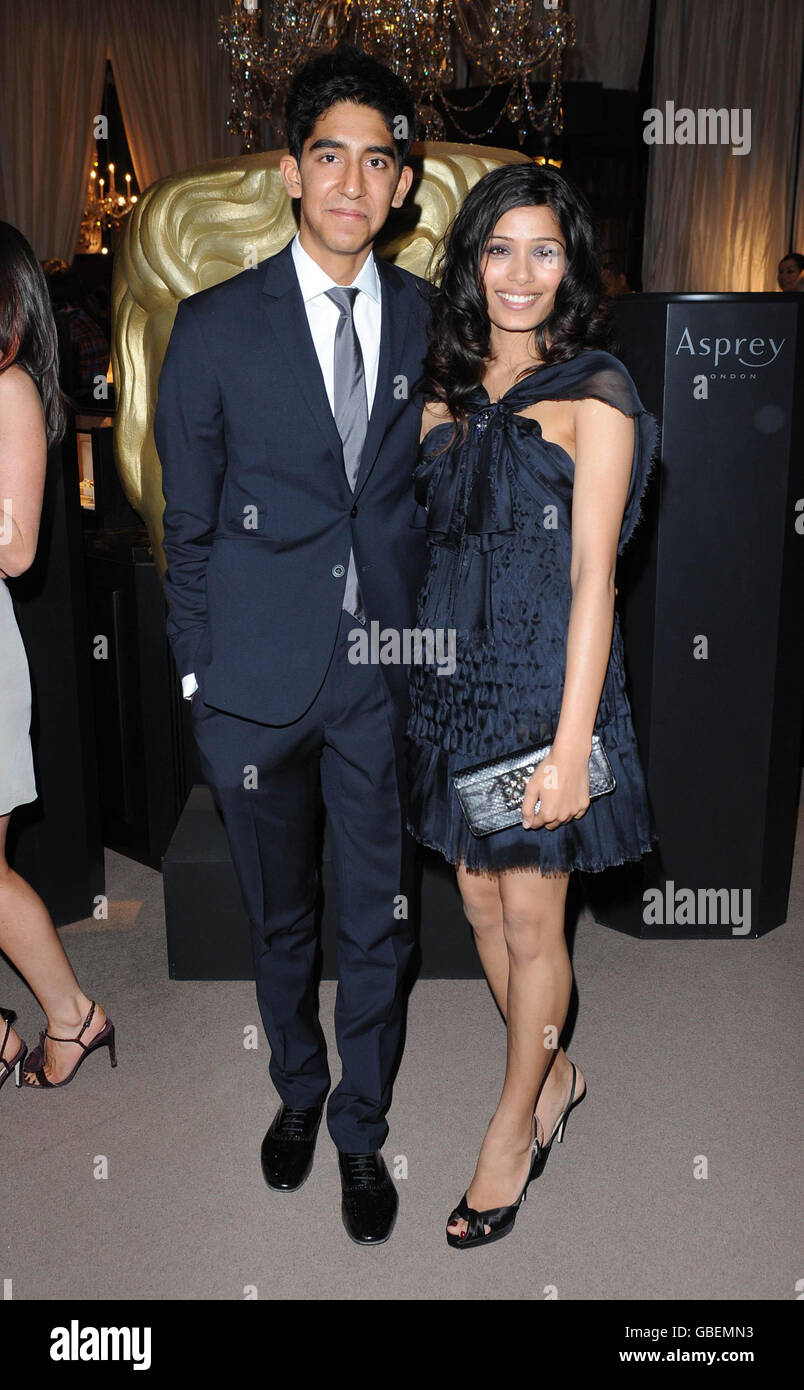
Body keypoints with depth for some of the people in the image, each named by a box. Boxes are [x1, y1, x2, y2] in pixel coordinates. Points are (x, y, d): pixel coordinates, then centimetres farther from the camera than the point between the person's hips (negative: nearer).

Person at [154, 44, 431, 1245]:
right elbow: (187, 521, 0)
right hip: (260, 680, 0)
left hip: (387, 673, 1)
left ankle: (362, 1129, 34)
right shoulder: (217, 325, -2)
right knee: (280, 917, 17)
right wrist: (199, 673, -1)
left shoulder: (429, 320, 4)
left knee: (378, 921, 10)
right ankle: (299, 1091, 43)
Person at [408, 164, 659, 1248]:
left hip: (544, 677, -5)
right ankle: (554, 1076, 38)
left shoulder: (593, 394, -6)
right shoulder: (449, 392, 11)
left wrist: (571, 743, -17)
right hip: (455, 672, 6)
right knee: (480, 903, 14)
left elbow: (591, 573, -13)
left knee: (531, 922, 5)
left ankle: (514, 1124, 27)